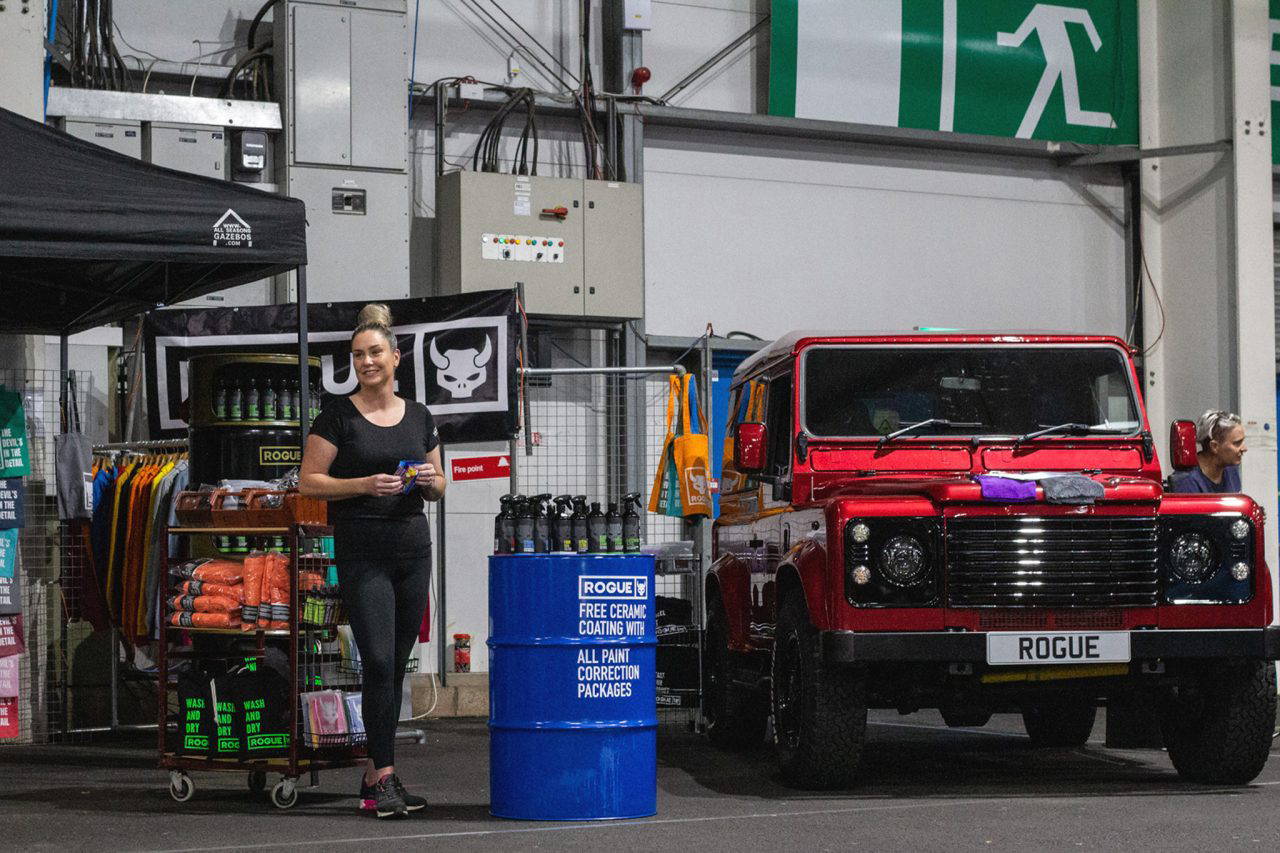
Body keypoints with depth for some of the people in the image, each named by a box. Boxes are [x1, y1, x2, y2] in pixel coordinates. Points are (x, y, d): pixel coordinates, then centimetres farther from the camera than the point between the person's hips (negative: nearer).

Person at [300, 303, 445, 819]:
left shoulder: (419, 417, 10)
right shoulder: (338, 416, -2)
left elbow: (437, 489, 17)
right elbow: (309, 482, -5)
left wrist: (430, 481, -6)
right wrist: (364, 484, -18)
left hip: (413, 548, 5)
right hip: (361, 552, -5)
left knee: (396, 665, 7)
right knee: (378, 661, -12)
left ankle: (374, 776, 15)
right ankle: (386, 779, -7)